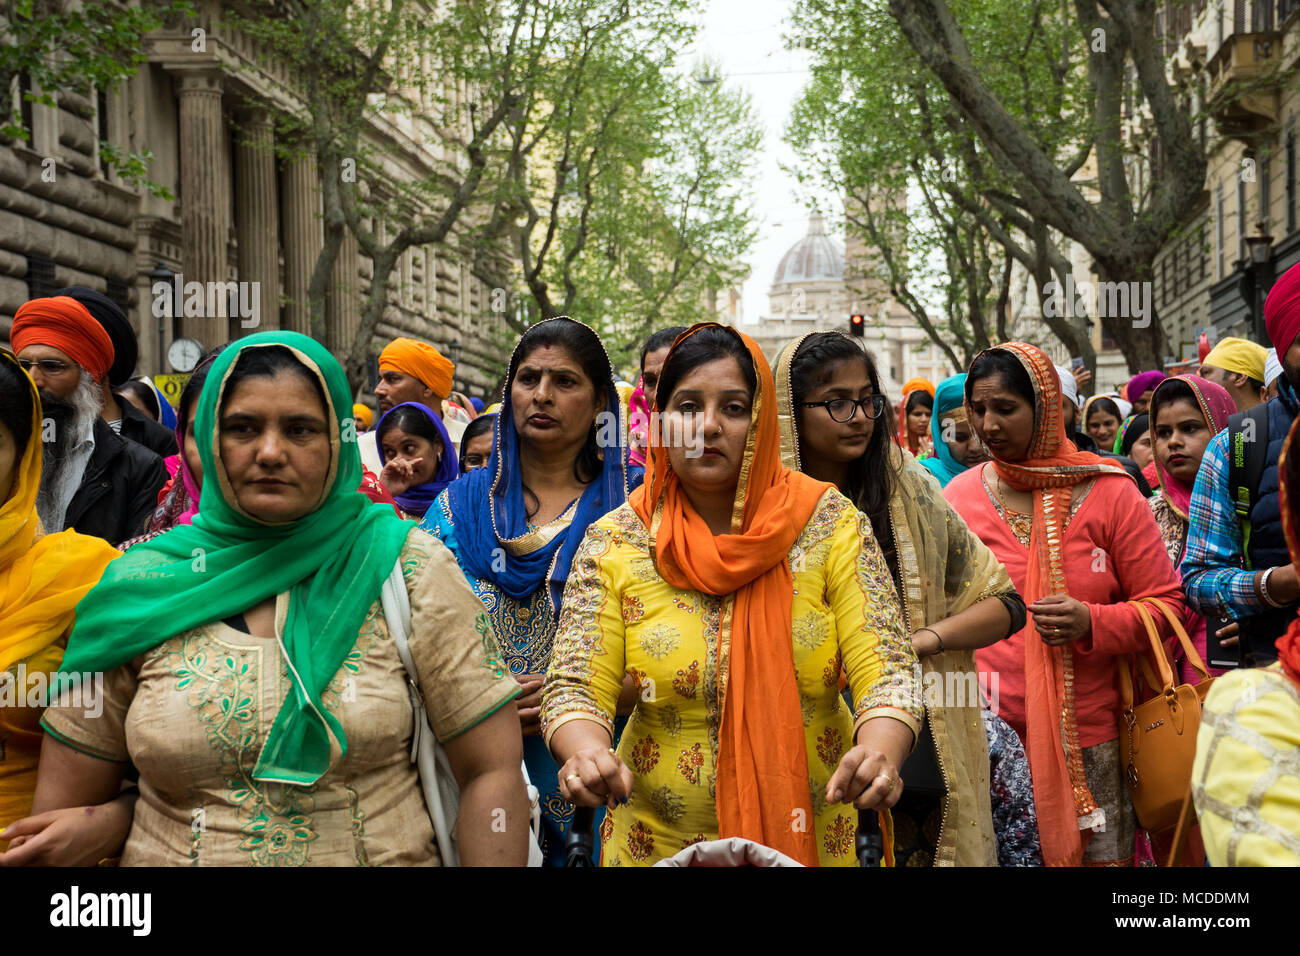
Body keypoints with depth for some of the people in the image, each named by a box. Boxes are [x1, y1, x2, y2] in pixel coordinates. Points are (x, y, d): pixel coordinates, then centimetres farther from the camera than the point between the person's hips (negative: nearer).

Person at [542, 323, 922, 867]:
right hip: (659, 842, 0)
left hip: (810, 838, 0)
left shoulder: (829, 522, -8)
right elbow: (573, 689, -11)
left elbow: (887, 670, -13)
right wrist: (587, 752, -34)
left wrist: (880, 753, -34)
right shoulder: (613, 542, -7)